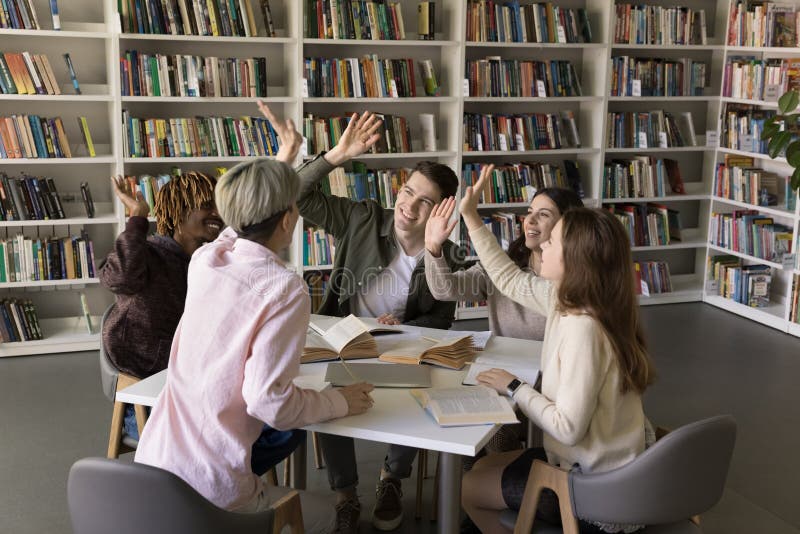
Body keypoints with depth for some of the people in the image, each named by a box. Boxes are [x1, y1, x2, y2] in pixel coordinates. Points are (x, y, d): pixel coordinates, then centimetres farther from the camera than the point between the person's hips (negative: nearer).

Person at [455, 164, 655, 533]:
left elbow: (568, 427, -28)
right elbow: (512, 281, 11)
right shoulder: (573, 299, -4)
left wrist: (515, 389, -13)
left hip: (594, 487, -8)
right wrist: (471, 218, 10)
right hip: (596, 463, 8)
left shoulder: (582, 327, -31)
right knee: (483, 467, 25)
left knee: (470, 488, 13)